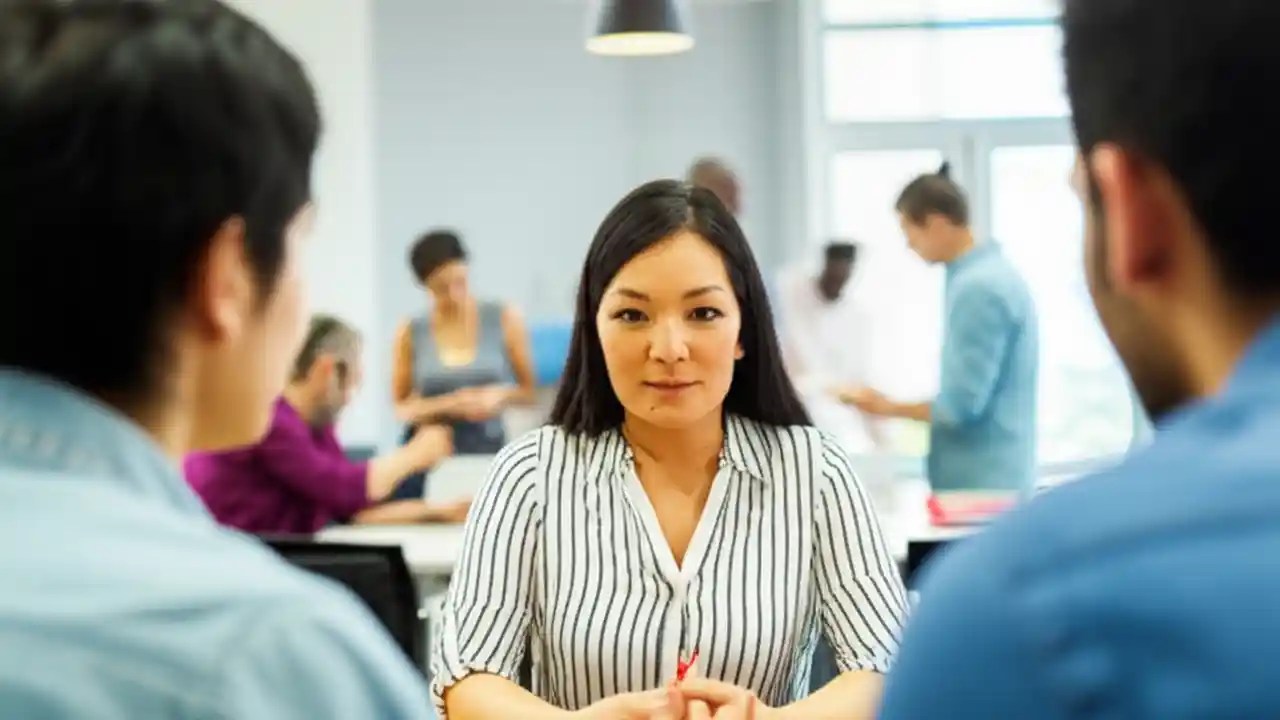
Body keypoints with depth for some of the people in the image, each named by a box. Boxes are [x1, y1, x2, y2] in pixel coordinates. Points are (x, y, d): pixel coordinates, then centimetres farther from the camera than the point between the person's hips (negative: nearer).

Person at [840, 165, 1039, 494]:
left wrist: (888, 407, -7)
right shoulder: (988, 272, 12)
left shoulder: (980, 287, -19)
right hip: (993, 479, 10)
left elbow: (962, 404, -21)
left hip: (982, 483, -10)